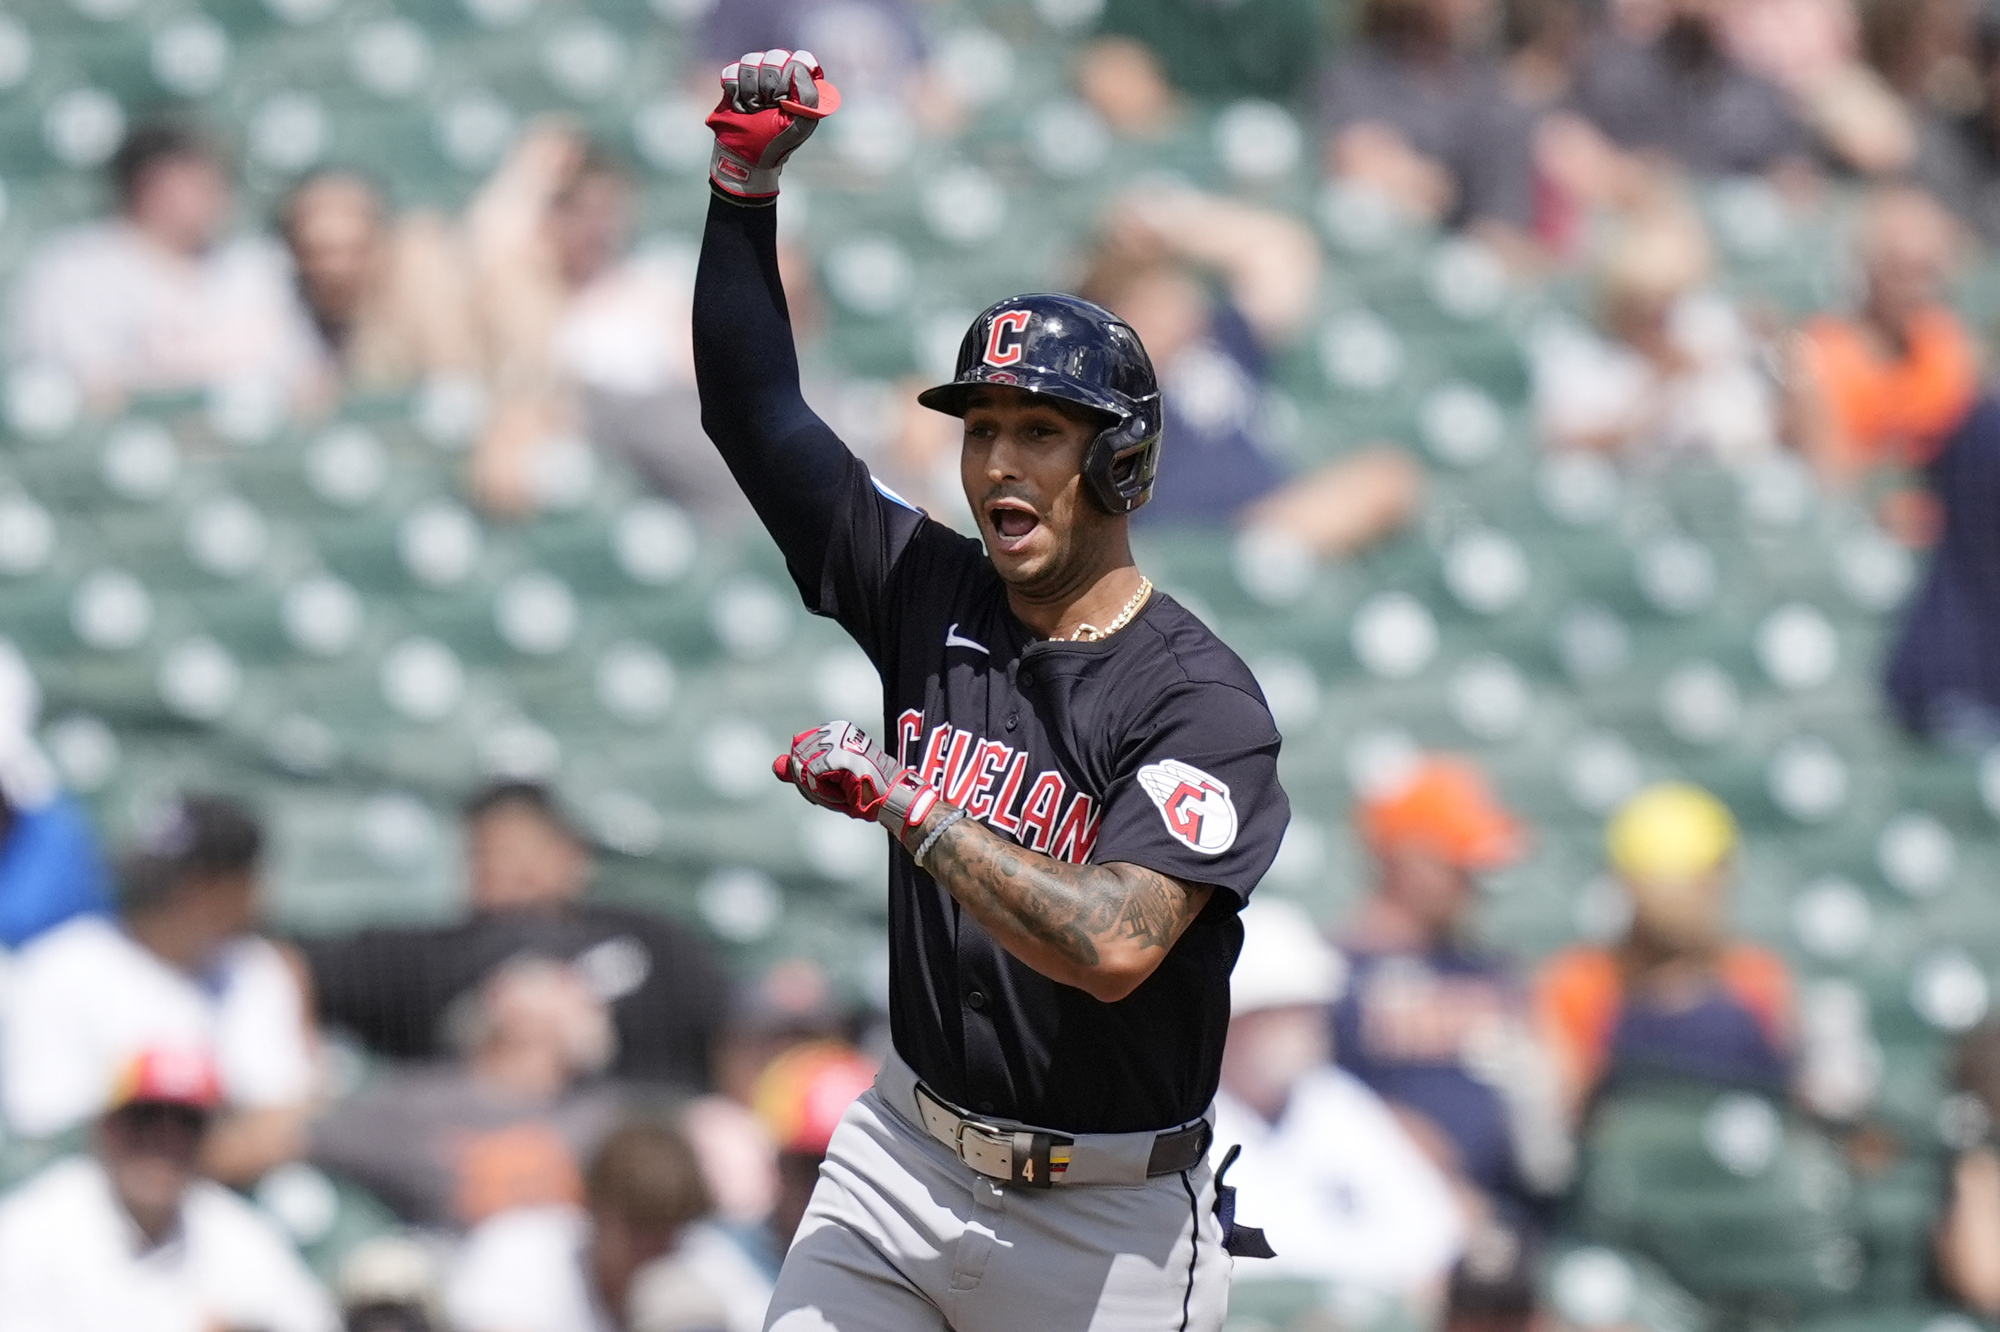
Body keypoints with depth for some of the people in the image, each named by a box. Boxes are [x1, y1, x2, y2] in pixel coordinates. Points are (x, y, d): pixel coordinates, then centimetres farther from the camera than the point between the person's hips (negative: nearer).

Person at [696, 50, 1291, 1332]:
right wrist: (746, 186, -7)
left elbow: (1114, 949, -29)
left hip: (1109, 1221, -5)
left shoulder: (1202, 704, -15)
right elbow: (755, 413, 4)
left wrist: (905, 804, -26)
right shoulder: (932, 593, 2)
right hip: (904, 1164, 5)